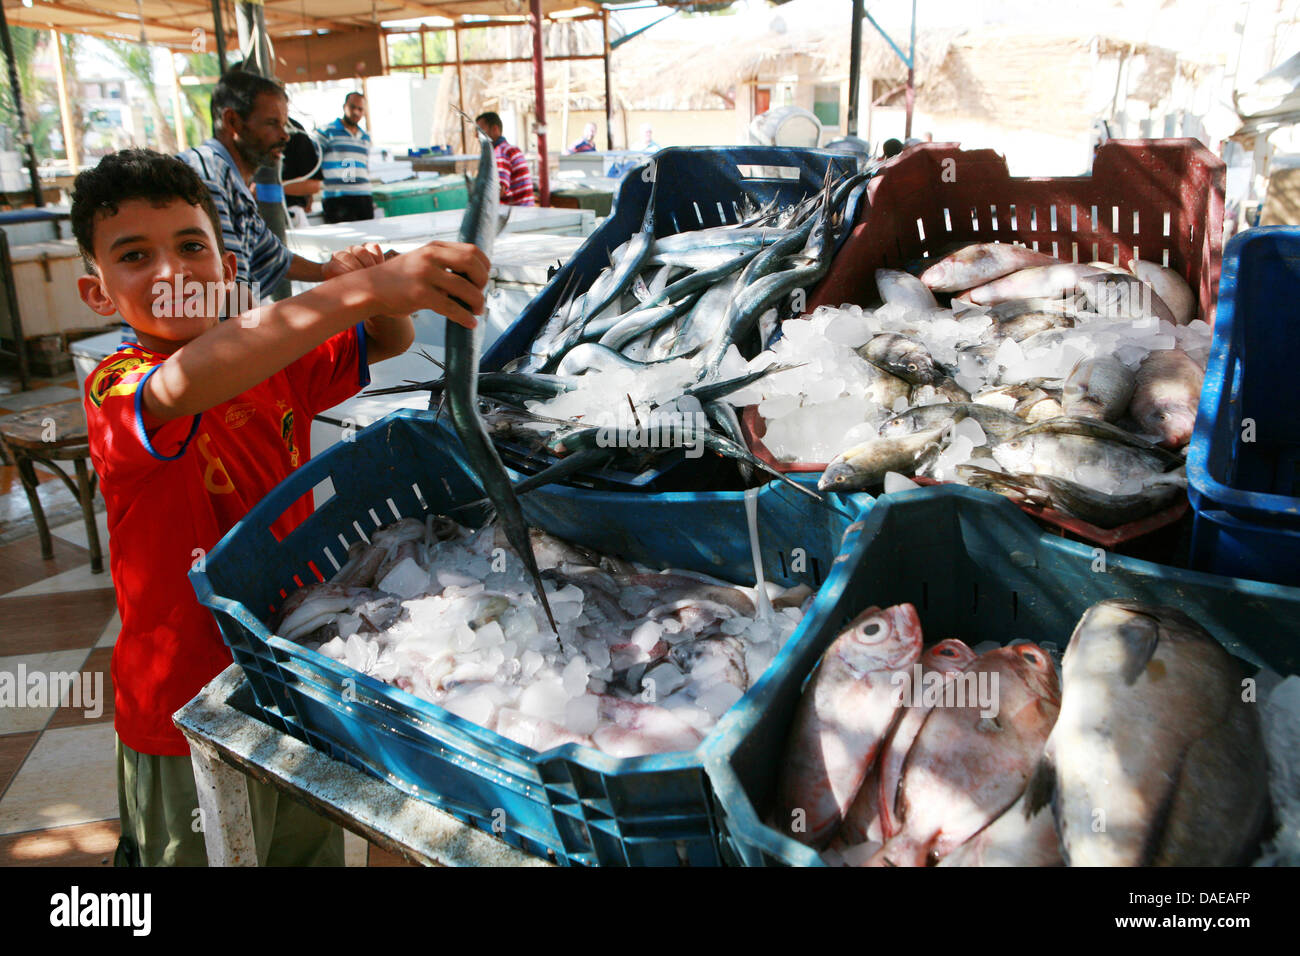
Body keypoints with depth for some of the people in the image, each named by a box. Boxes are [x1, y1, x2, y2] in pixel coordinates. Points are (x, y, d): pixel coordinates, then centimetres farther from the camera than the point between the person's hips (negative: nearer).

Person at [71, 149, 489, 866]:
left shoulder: (275, 362, 0)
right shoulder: (116, 388, -20)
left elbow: (388, 341, 5)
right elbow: (183, 387, -42)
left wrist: (381, 292, -20)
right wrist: (357, 291, -53)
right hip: (190, 717, -5)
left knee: (312, 848, 23)